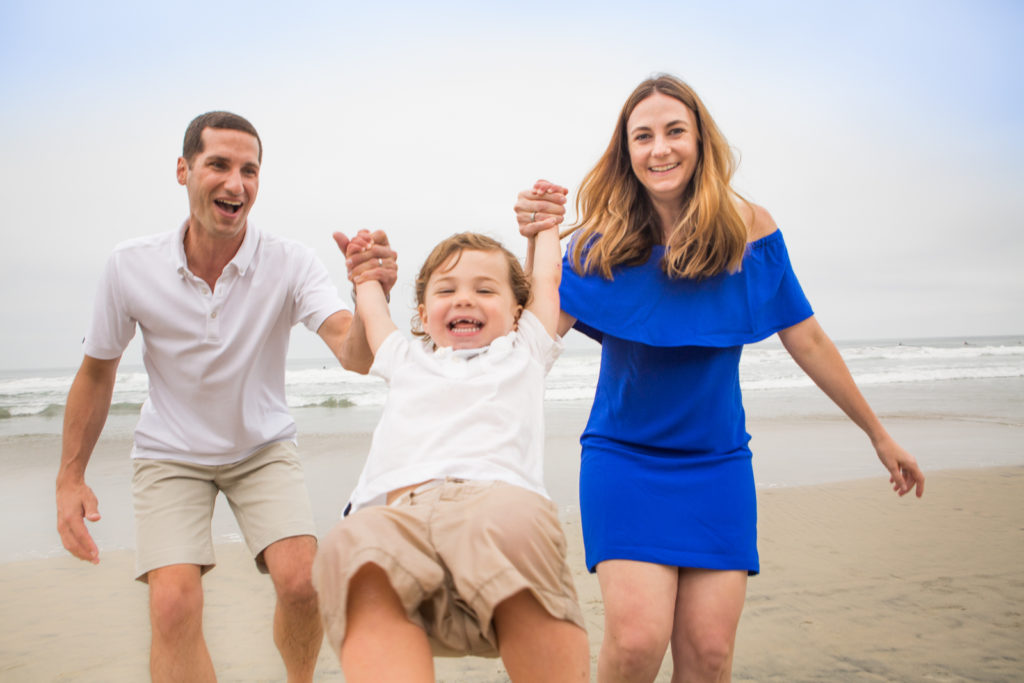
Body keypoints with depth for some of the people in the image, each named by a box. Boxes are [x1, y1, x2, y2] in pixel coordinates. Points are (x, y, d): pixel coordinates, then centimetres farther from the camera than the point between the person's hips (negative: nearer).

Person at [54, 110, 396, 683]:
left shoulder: (290, 264, -20)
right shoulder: (132, 266, -17)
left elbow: (355, 354, -34)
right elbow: (97, 372, -2)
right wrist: (71, 476, 0)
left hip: (264, 448, 0)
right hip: (170, 456, 0)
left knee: (301, 581, -17)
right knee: (174, 605, -18)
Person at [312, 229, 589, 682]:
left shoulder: (522, 353, 34)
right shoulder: (406, 361, 39)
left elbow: (546, 277, 47)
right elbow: (371, 310, 56)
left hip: (495, 496, -1)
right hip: (394, 512, 2)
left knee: (515, 520, -39)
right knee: (354, 546, -35)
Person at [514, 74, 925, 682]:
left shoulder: (749, 229, -3)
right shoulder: (603, 242, -6)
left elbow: (808, 340, 4)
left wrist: (879, 434, 10)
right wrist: (539, 243, -27)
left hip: (719, 462, 2)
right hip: (624, 457, -1)